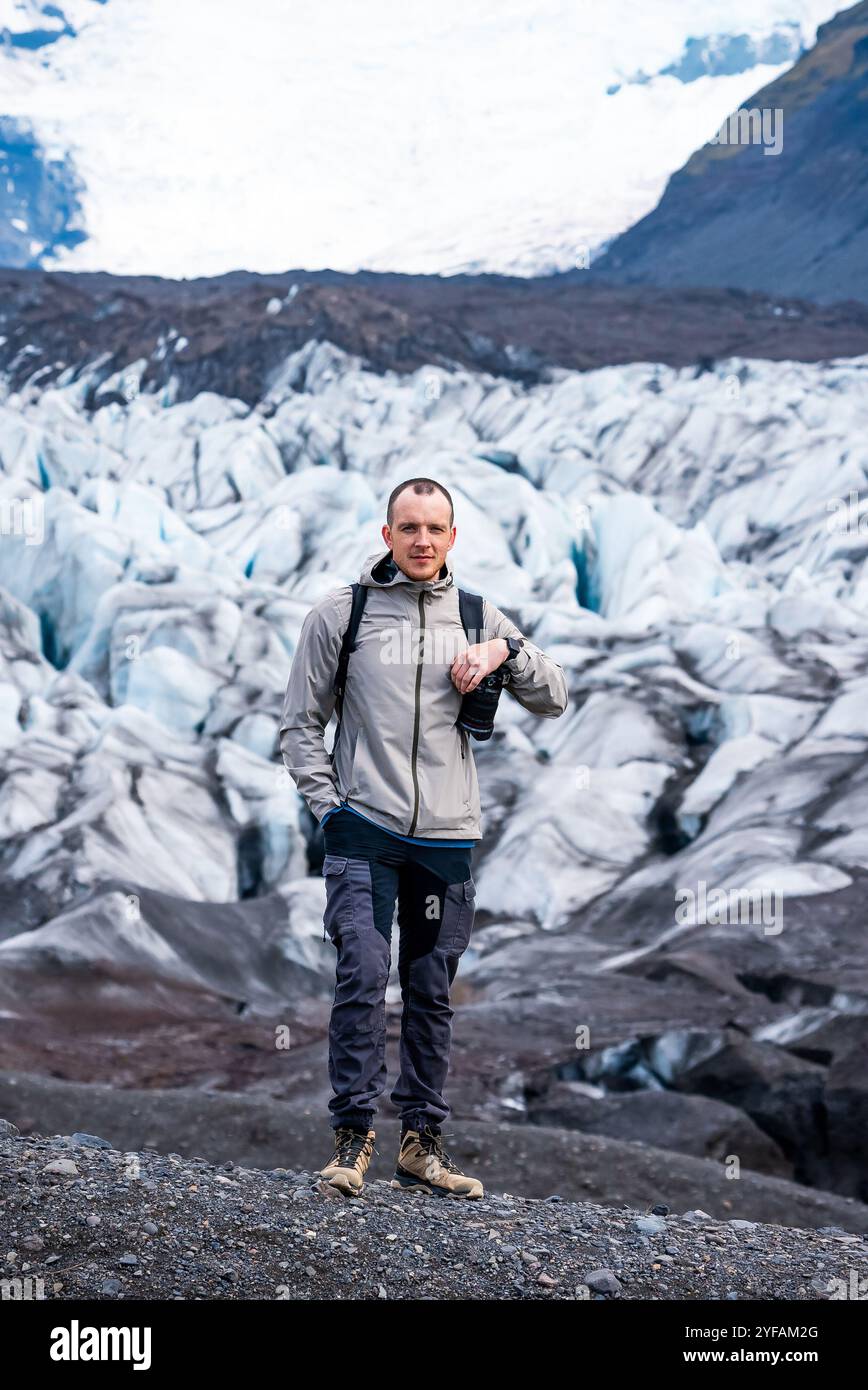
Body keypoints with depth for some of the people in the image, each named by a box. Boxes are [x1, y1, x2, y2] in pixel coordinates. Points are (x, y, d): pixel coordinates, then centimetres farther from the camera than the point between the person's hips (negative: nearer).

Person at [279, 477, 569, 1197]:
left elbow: (556, 700, 12)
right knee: (364, 973, -13)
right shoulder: (340, 613, 4)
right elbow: (301, 722, 8)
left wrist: (508, 650, -5)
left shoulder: (478, 617, 11)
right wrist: (328, 802, -3)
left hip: (448, 838, 3)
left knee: (432, 991, 7)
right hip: (364, 829, -3)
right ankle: (352, 1136, -4)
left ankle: (422, 1143, 15)